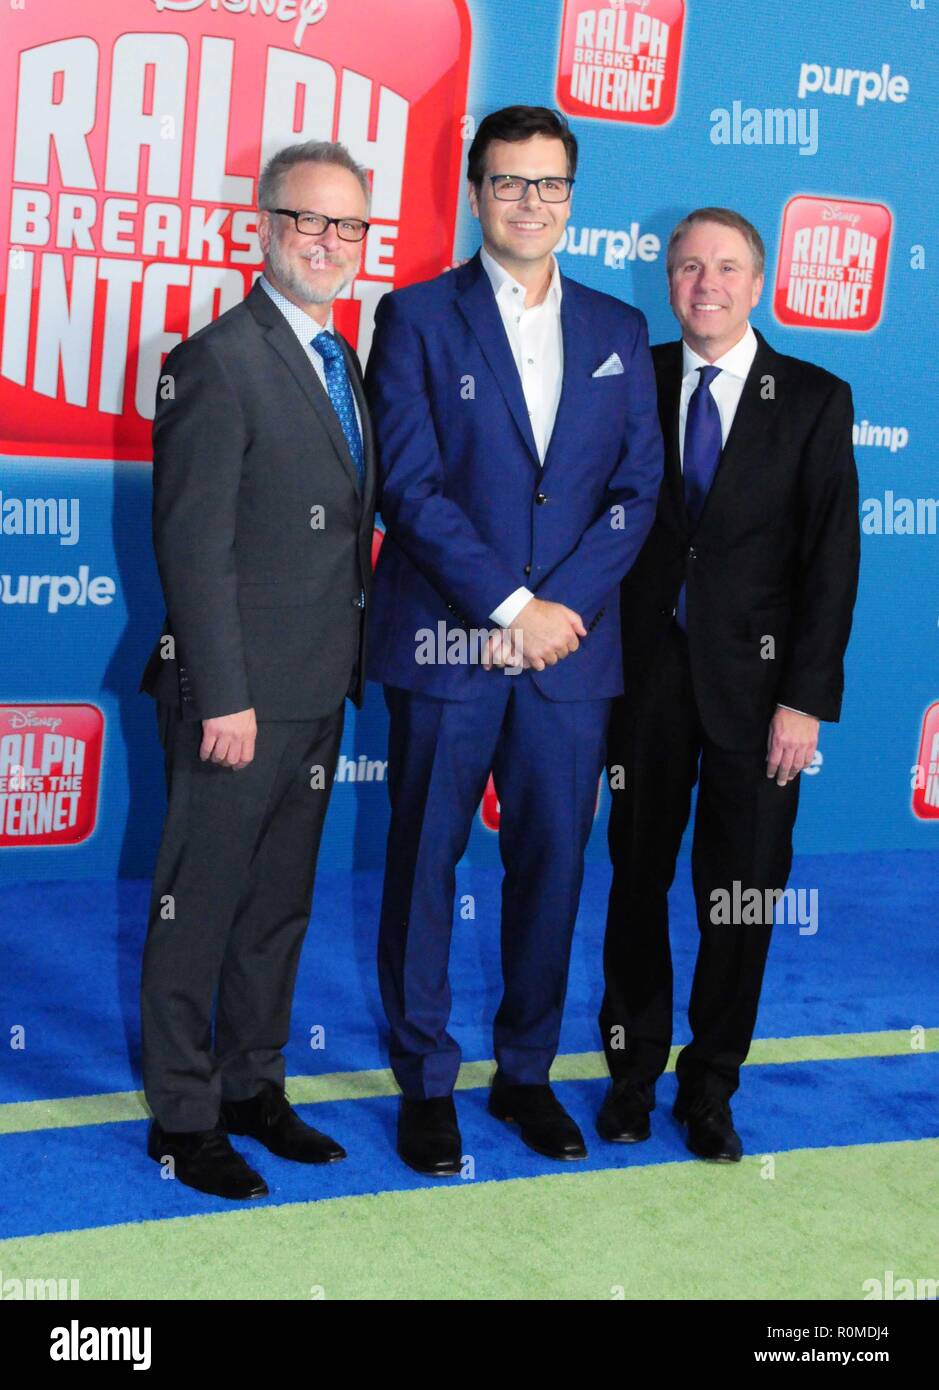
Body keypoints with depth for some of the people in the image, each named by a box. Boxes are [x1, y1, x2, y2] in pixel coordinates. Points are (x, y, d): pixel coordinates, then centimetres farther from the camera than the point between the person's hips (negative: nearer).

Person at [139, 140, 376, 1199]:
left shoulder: (342, 362, 13)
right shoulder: (217, 361, -12)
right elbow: (194, 545, -16)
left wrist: (350, 665, 10)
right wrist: (224, 698, -19)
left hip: (317, 692, 8)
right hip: (241, 693, -8)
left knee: (280, 902, 17)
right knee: (199, 906, 4)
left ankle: (252, 1088, 31)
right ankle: (183, 1116, 16)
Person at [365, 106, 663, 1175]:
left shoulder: (617, 331, 12)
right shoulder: (418, 317, 2)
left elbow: (638, 489, 6)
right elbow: (411, 485, -7)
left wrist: (560, 608, -8)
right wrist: (511, 607, -13)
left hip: (570, 647, 3)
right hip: (447, 646, -3)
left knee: (552, 866, 8)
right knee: (425, 865, 4)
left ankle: (526, 1076, 24)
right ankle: (425, 1085, 18)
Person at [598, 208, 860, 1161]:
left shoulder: (814, 400, 1)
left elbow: (832, 556, -3)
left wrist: (807, 698, -9)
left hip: (754, 679, -1)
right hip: (646, 675, 1)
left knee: (743, 895, 4)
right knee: (638, 882, 10)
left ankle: (710, 1086, 21)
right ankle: (633, 1073, 26)